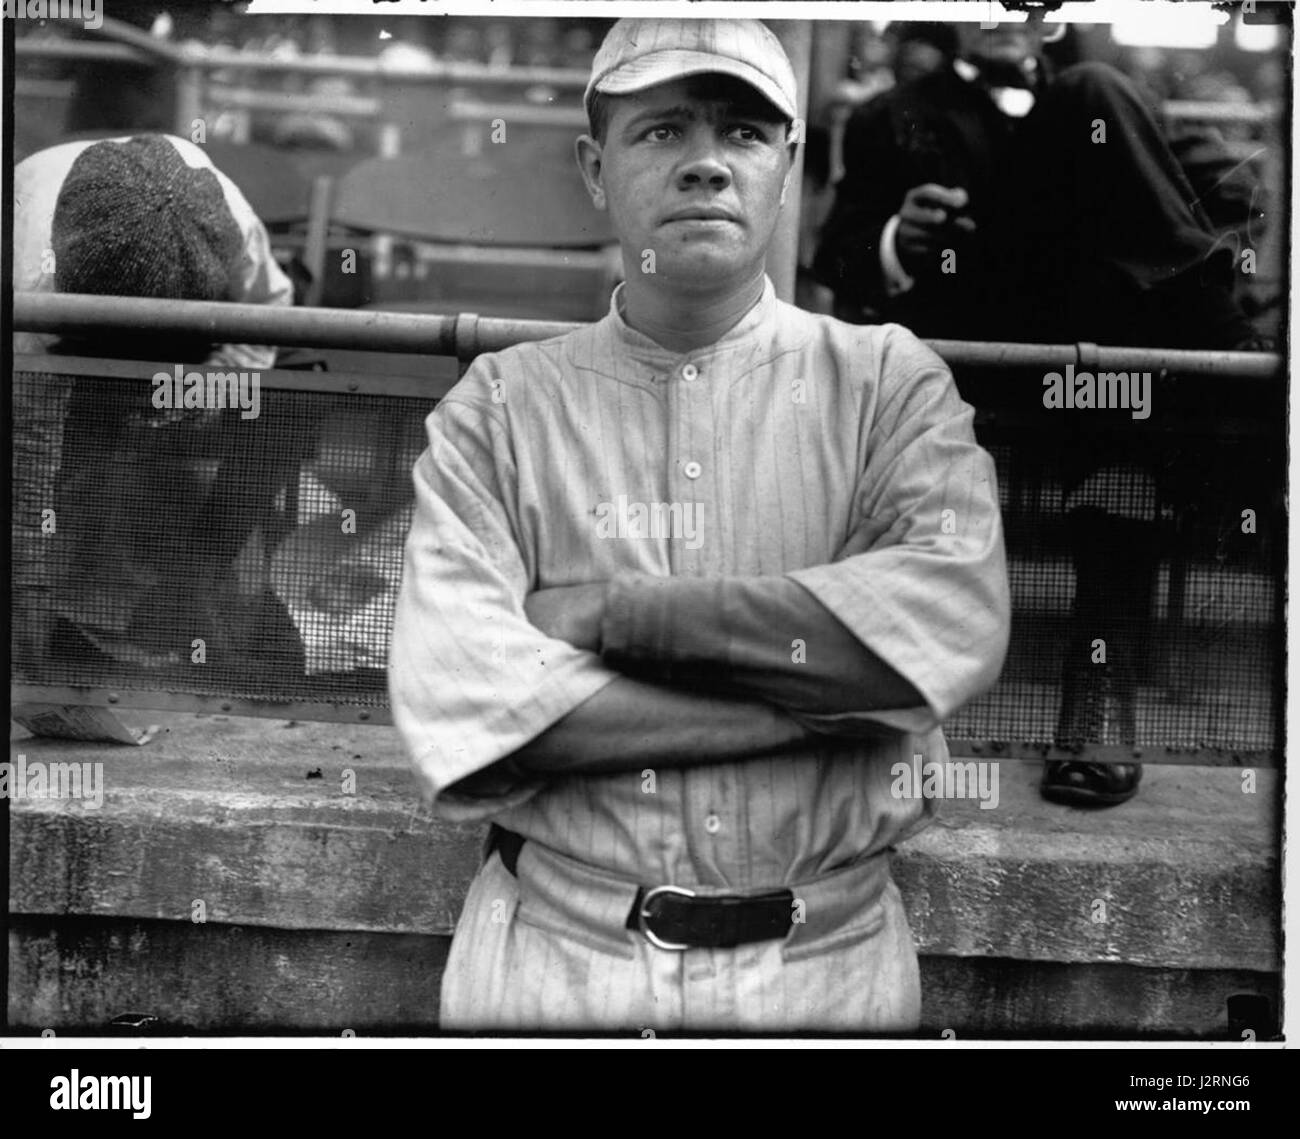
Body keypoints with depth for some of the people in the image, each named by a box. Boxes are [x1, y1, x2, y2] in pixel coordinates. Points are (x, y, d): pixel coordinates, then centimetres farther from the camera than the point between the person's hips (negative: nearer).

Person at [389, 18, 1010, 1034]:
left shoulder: (887, 381, -1)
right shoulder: (497, 406, -2)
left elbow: (957, 621, -19)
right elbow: (456, 704, -15)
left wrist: (611, 611, -18)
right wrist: (834, 693, -17)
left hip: (829, 963, 1)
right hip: (550, 952, 0)